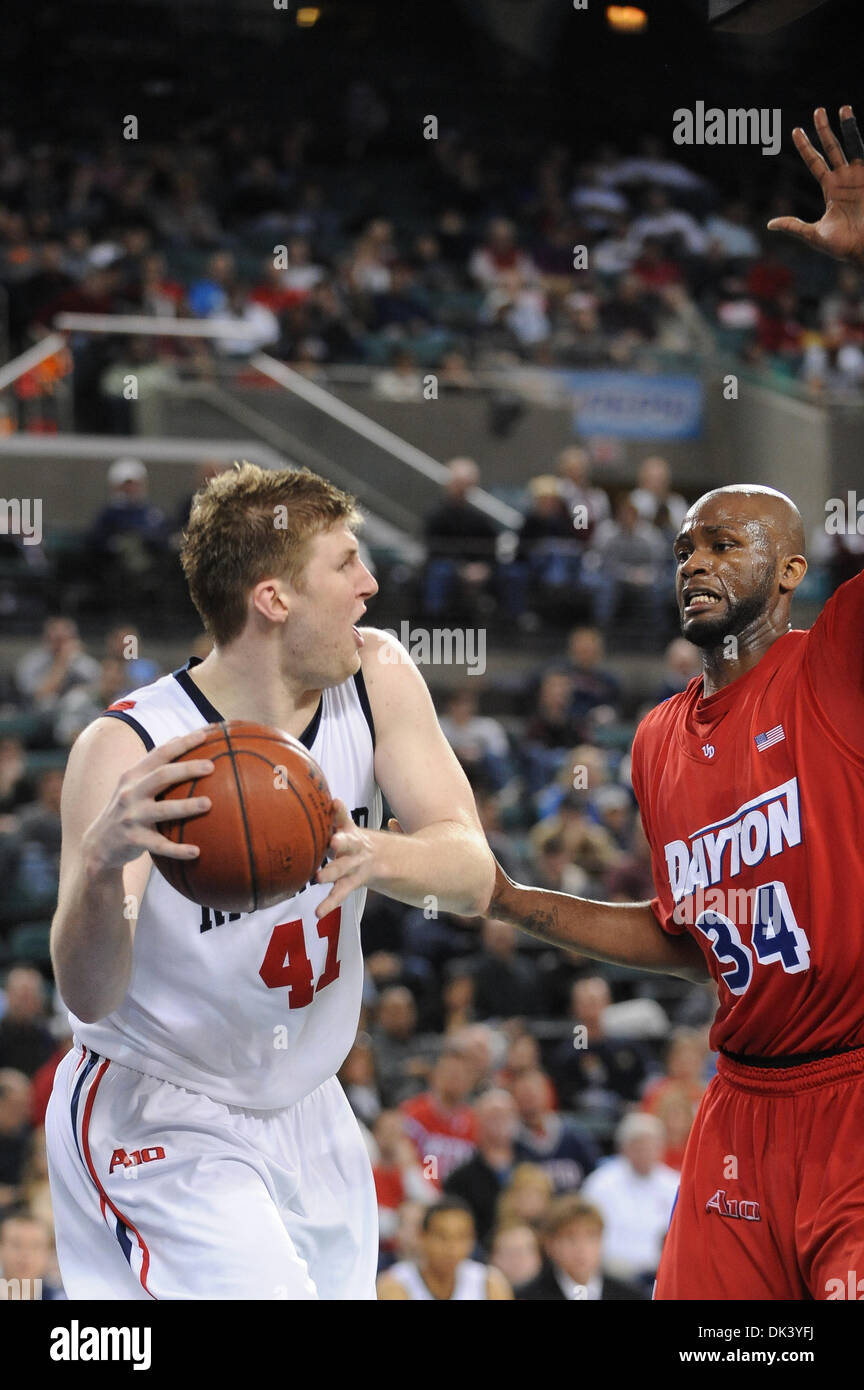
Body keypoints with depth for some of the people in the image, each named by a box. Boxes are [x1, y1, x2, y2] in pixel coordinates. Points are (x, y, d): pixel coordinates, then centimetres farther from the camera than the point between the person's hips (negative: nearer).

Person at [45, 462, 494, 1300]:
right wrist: (101, 866, -51)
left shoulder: (376, 679, -7)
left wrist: (374, 854, -40)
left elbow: (473, 878, -17)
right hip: (158, 1120, -6)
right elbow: (87, 997, -29)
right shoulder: (127, 748, -23)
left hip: (305, 1111, 6)